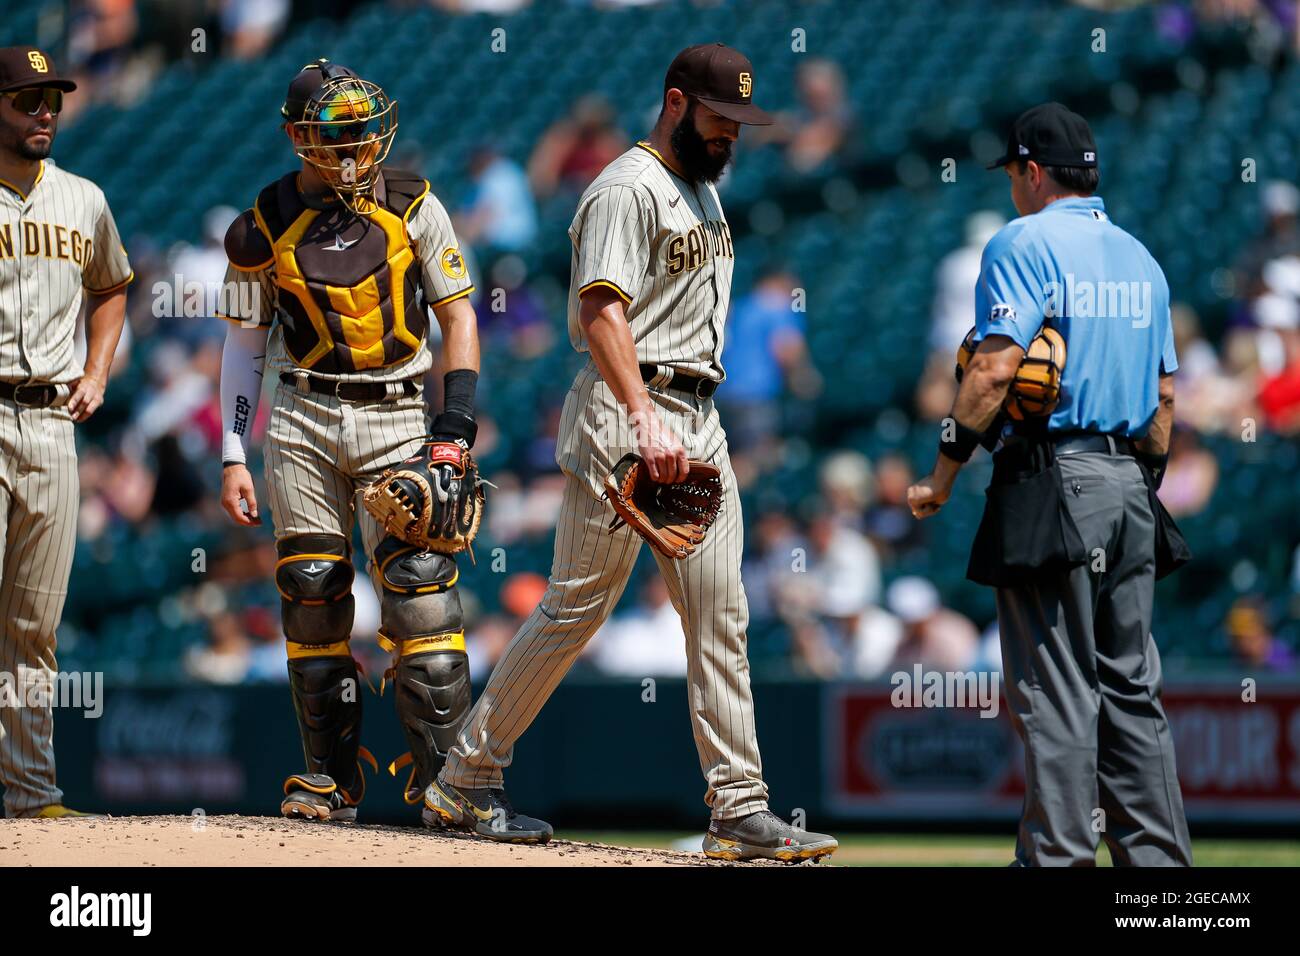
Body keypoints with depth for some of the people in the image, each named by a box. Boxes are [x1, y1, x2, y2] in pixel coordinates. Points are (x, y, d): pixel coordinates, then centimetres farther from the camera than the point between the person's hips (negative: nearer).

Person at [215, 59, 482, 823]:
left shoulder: (412, 206, 1)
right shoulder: (265, 227, 3)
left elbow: (458, 315, 5)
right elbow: (245, 344, 10)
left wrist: (455, 427, -5)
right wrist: (234, 458, 5)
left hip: (396, 416, -1)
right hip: (303, 421, 1)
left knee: (421, 585, -12)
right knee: (311, 596, 1)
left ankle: (442, 773, -10)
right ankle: (333, 778, 10)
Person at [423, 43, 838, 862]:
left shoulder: (703, 188, 19)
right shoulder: (629, 189, -11)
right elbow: (602, 309, -23)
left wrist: (688, 424, 20)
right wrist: (644, 418, -34)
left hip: (699, 421, 9)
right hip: (627, 410, -9)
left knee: (720, 617, 2)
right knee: (577, 608, -6)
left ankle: (740, 811, 1)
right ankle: (468, 777, 5)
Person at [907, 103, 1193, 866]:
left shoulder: (1025, 243, -6)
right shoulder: (1140, 257, 16)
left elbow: (996, 366, -17)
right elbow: (1165, 392, 17)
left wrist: (944, 474, -13)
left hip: (1052, 485, -7)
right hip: (1130, 489, 7)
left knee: (1056, 689, -6)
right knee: (1133, 688, 10)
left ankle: (1061, 856, -7)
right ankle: (1158, 859, 9)